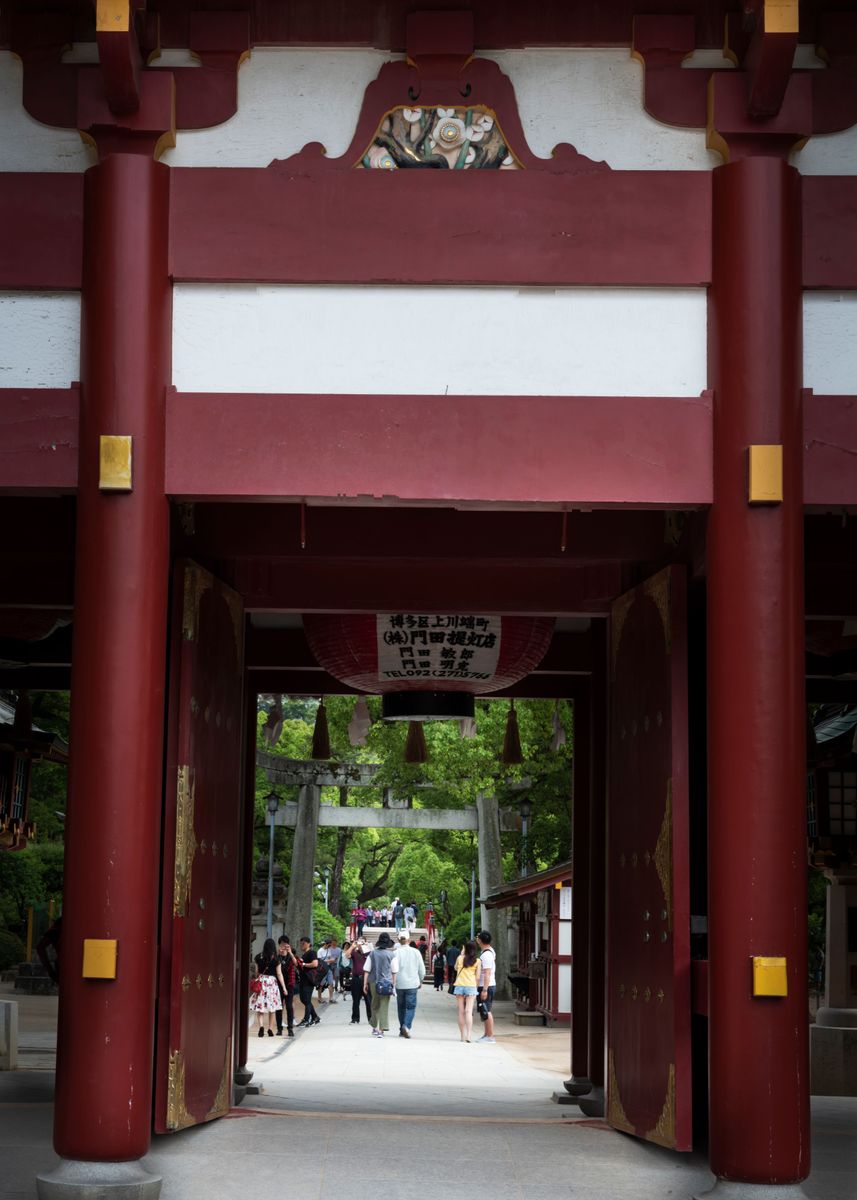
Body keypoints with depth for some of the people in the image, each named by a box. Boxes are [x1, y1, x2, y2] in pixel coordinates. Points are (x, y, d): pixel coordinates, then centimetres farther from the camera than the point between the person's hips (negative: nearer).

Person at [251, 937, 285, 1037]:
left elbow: (257, 972, 6)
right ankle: (270, 1029, 13)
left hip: (261, 981, 1)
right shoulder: (275, 959, -5)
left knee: (259, 1006, 2)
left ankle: (261, 1026, -18)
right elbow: (279, 974, -3)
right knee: (271, 1007, 11)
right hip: (272, 982, -1)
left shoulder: (259, 957, -1)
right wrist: (284, 987, 2)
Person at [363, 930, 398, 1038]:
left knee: (375, 1005, 17)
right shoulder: (392, 954, -4)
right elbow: (394, 972, -2)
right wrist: (393, 985, 4)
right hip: (386, 983, -2)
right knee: (384, 1006, 0)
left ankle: (374, 1027, 26)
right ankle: (381, 1029, -7)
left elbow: (366, 970, 4)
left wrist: (365, 984, 10)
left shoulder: (373, 953, 2)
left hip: (373, 982, 2)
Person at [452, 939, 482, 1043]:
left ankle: (463, 1035, 9)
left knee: (461, 1011, 6)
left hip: (459, 985, 1)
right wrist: (476, 988, 8)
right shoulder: (477, 961, 0)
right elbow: (477, 977, -3)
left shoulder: (460, 958, 3)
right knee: (469, 1011, -6)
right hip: (471, 986, -1)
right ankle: (469, 1034, -19)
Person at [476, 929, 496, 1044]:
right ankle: (487, 1034, 21)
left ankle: (490, 1036, -6)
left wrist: (484, 990, -25)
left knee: (486, 1011, -7)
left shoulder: (486, 955, -20)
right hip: (488, 985, 10)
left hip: (486, 986, -10)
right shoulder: (490, 950, 11)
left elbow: (487, 974, -25)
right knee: (487, 1011, 15)